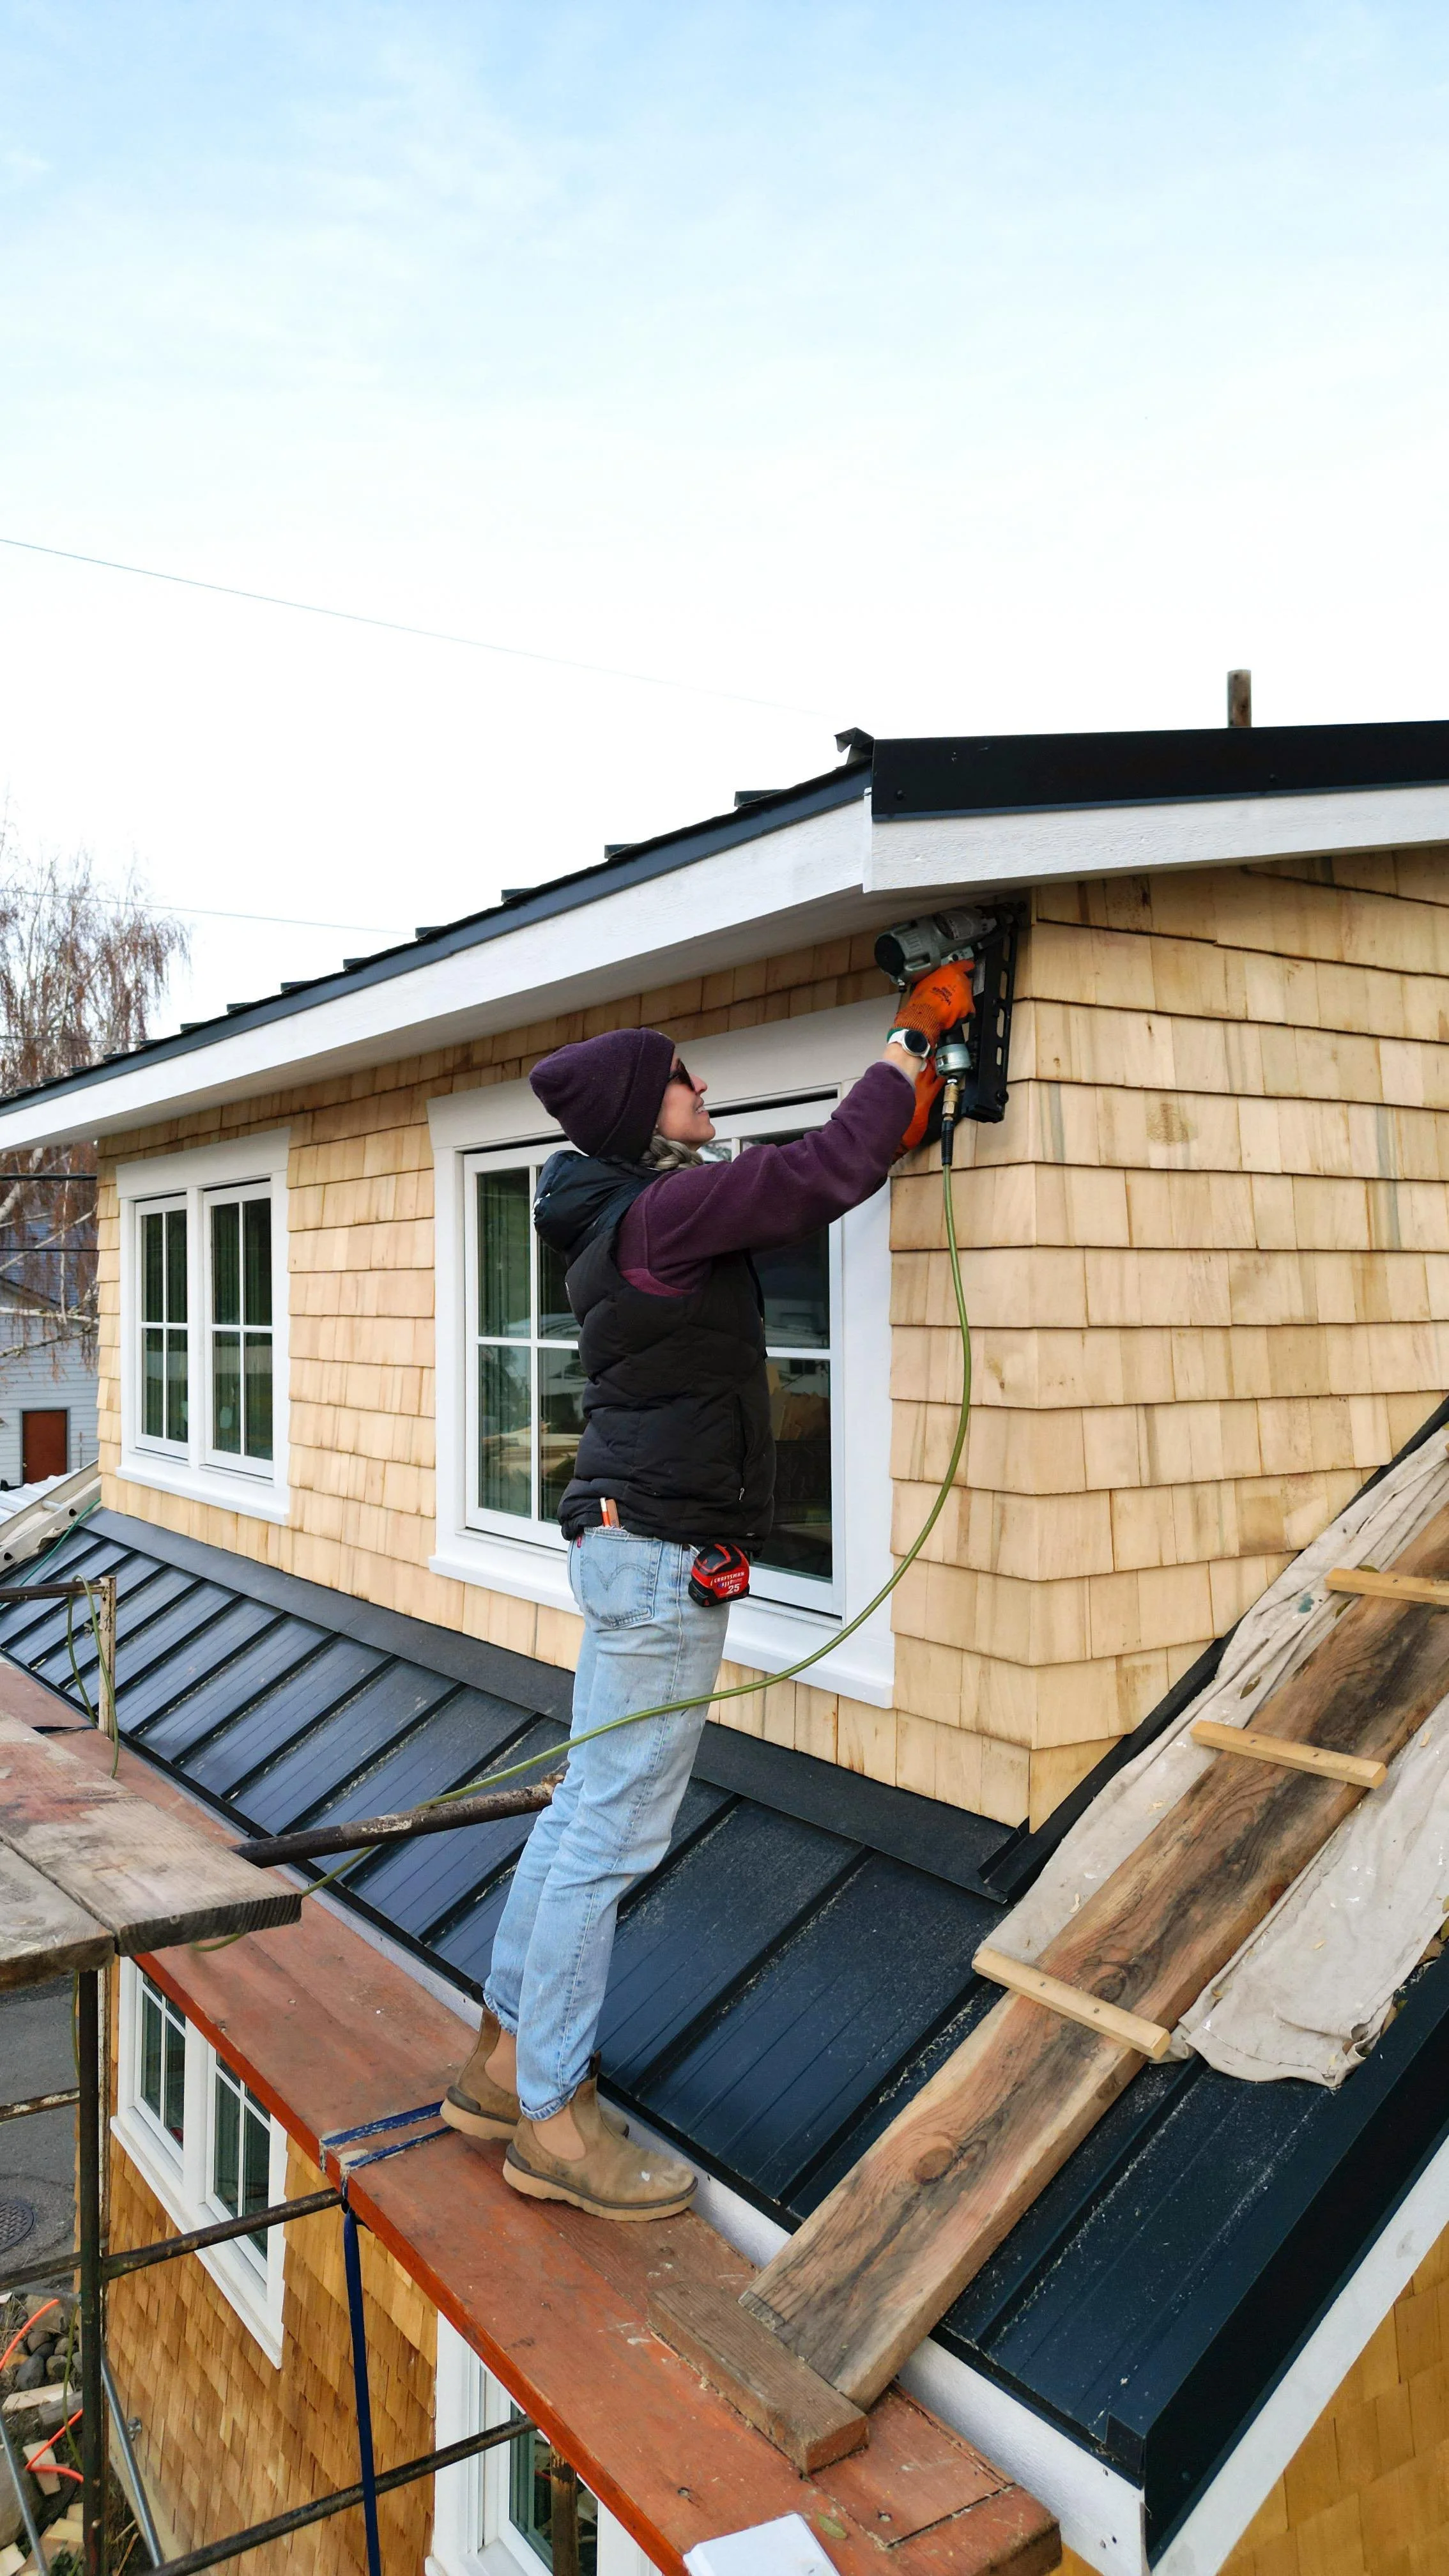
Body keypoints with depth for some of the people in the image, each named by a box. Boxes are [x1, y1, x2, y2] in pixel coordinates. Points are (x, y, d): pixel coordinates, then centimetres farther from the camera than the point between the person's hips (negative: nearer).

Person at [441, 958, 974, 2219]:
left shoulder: (624, 1217, 15)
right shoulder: (663, 1209, -16)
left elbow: (798, 1189, 26)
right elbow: (830, 1171, -20)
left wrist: (900, 1123, 21)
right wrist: (913, 1034, -4)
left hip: (630, 1541, 10)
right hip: (660, 1551, -10)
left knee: (587, 1810, 16)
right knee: (614, 1832, -2)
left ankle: (506, 2060, 29)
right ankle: (553, 2120, 11)